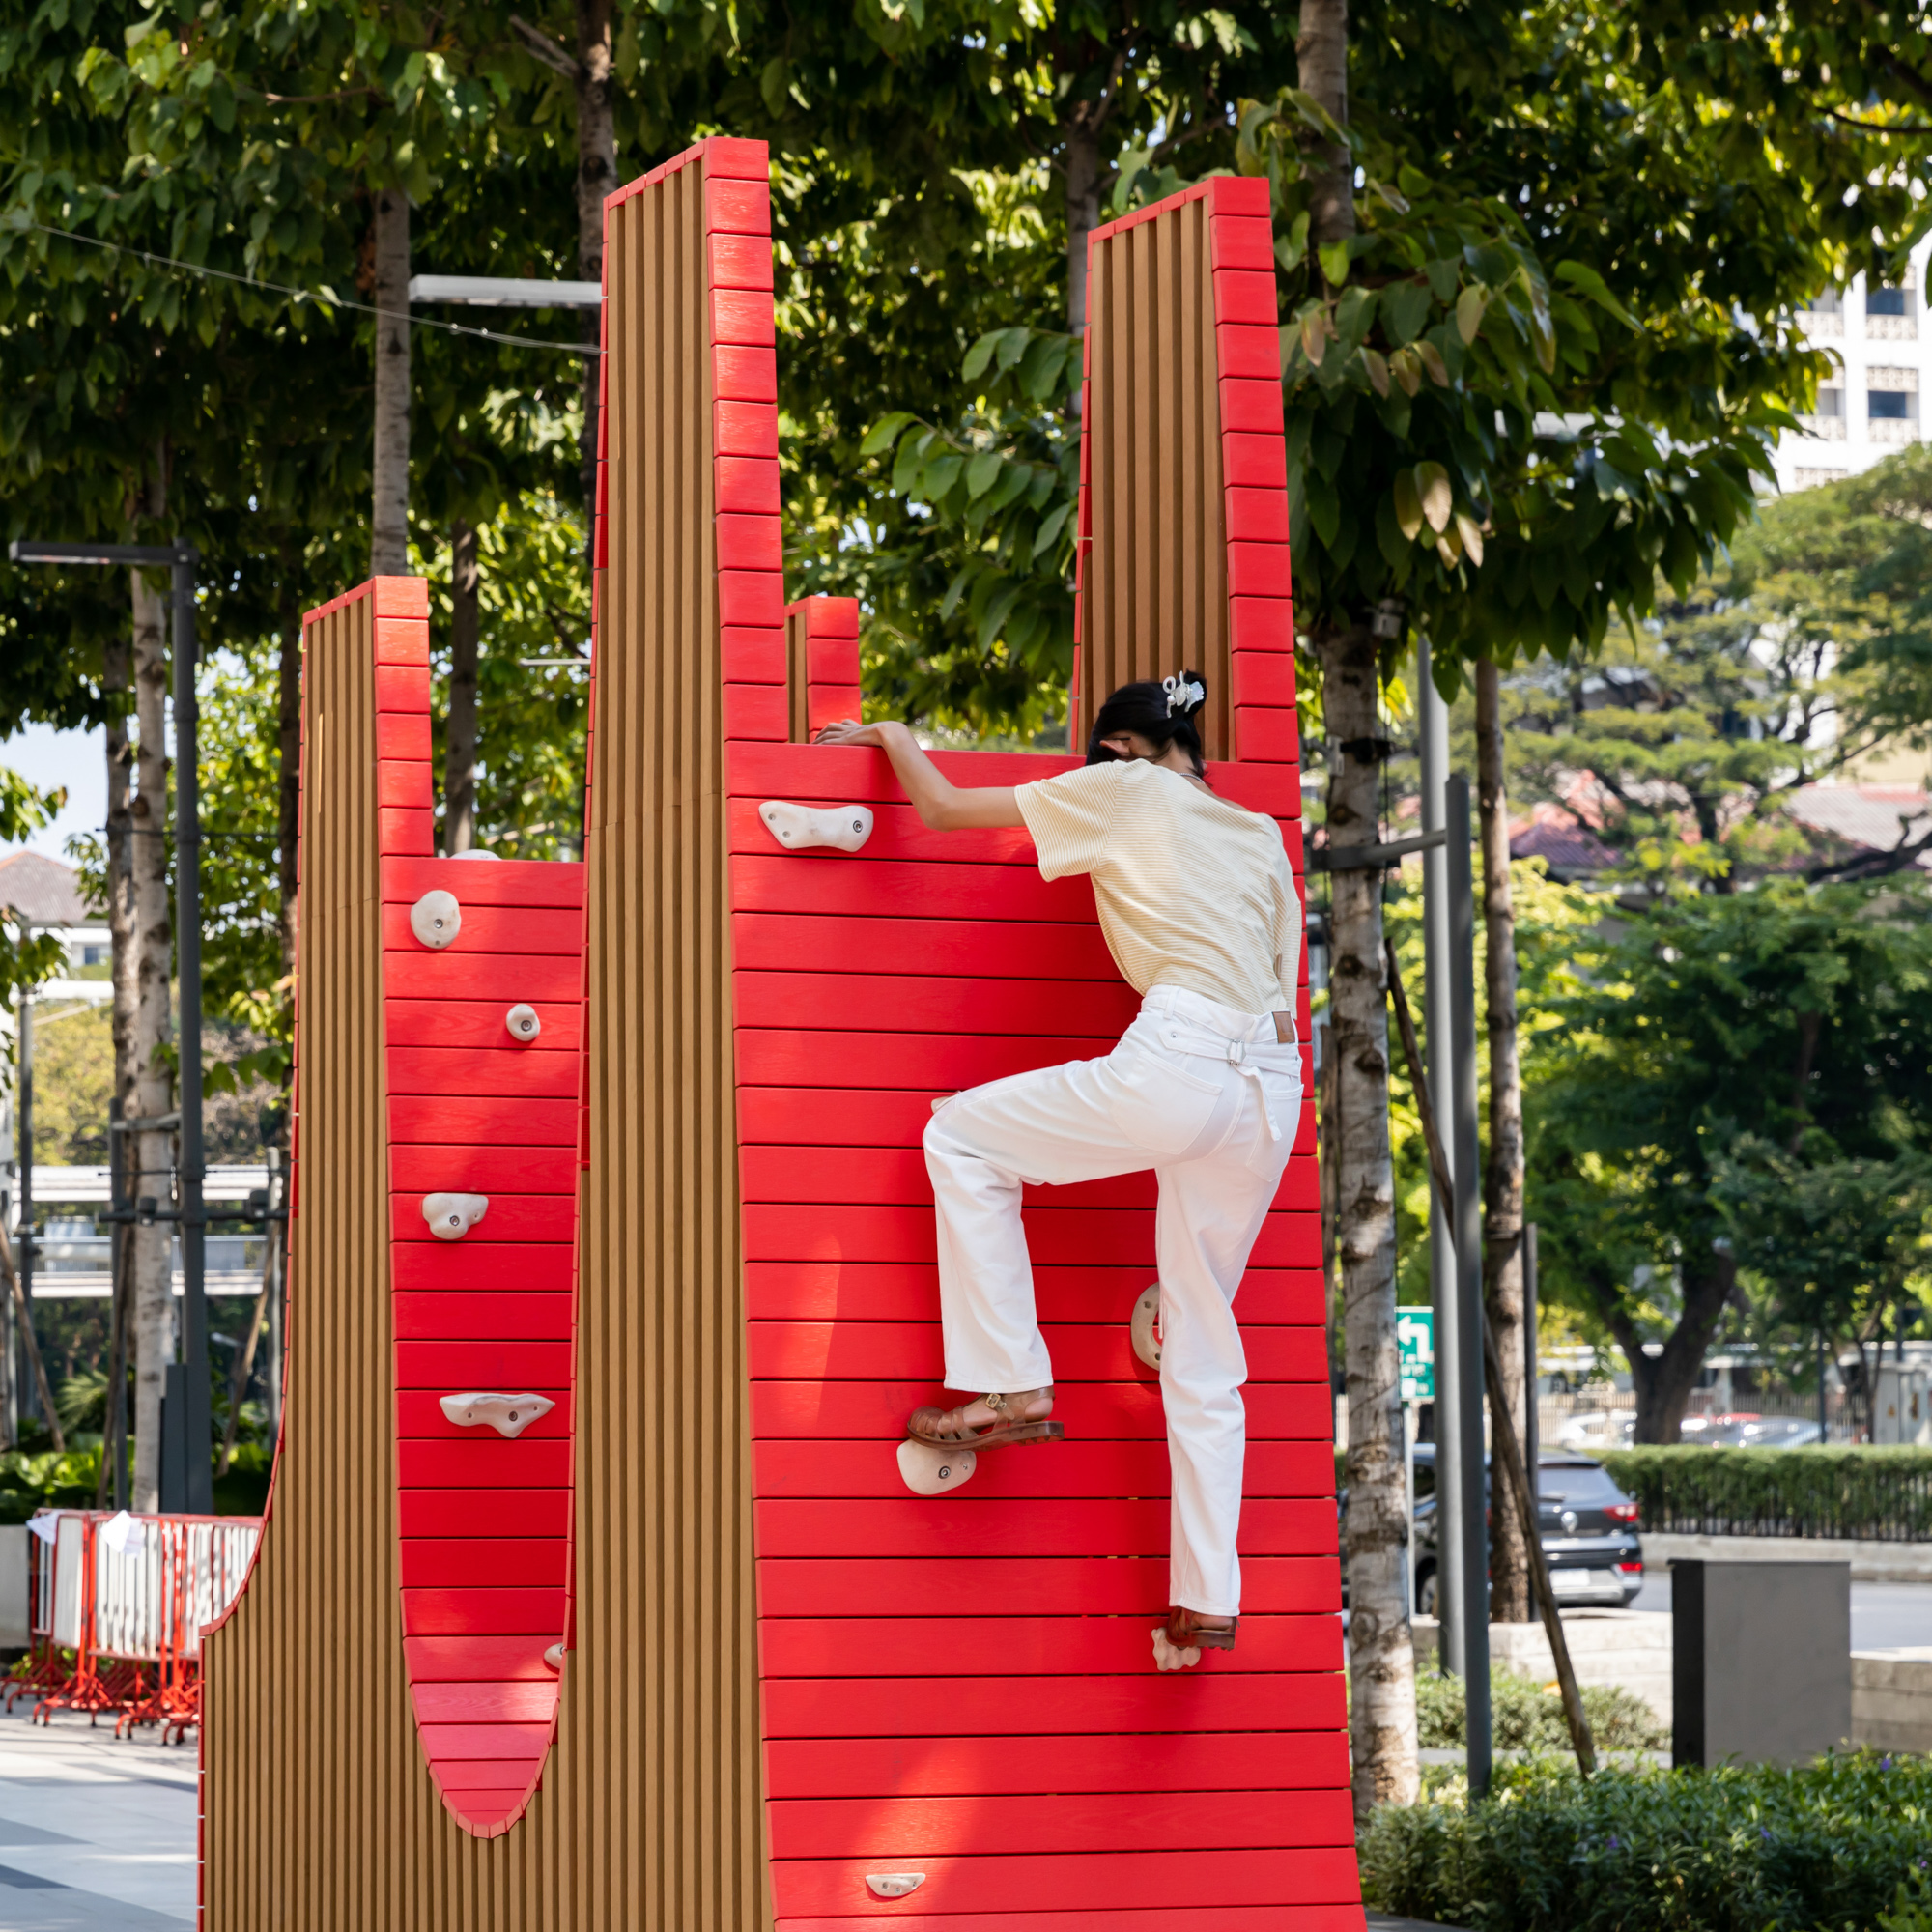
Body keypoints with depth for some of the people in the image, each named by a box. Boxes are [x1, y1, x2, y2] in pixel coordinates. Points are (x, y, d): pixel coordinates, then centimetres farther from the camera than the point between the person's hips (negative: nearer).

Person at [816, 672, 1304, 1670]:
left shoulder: (1119, 790, 9)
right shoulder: (1259, 833, 25)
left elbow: (942, 805, 12)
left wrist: (893, 737, 29)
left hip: (1175, 1064, -7)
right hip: (1272, 1087, 7)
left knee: (962, 1134, 15)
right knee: (1200, 1351, 14)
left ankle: (1014, 1387, 8)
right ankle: (1206, 1599, 10)